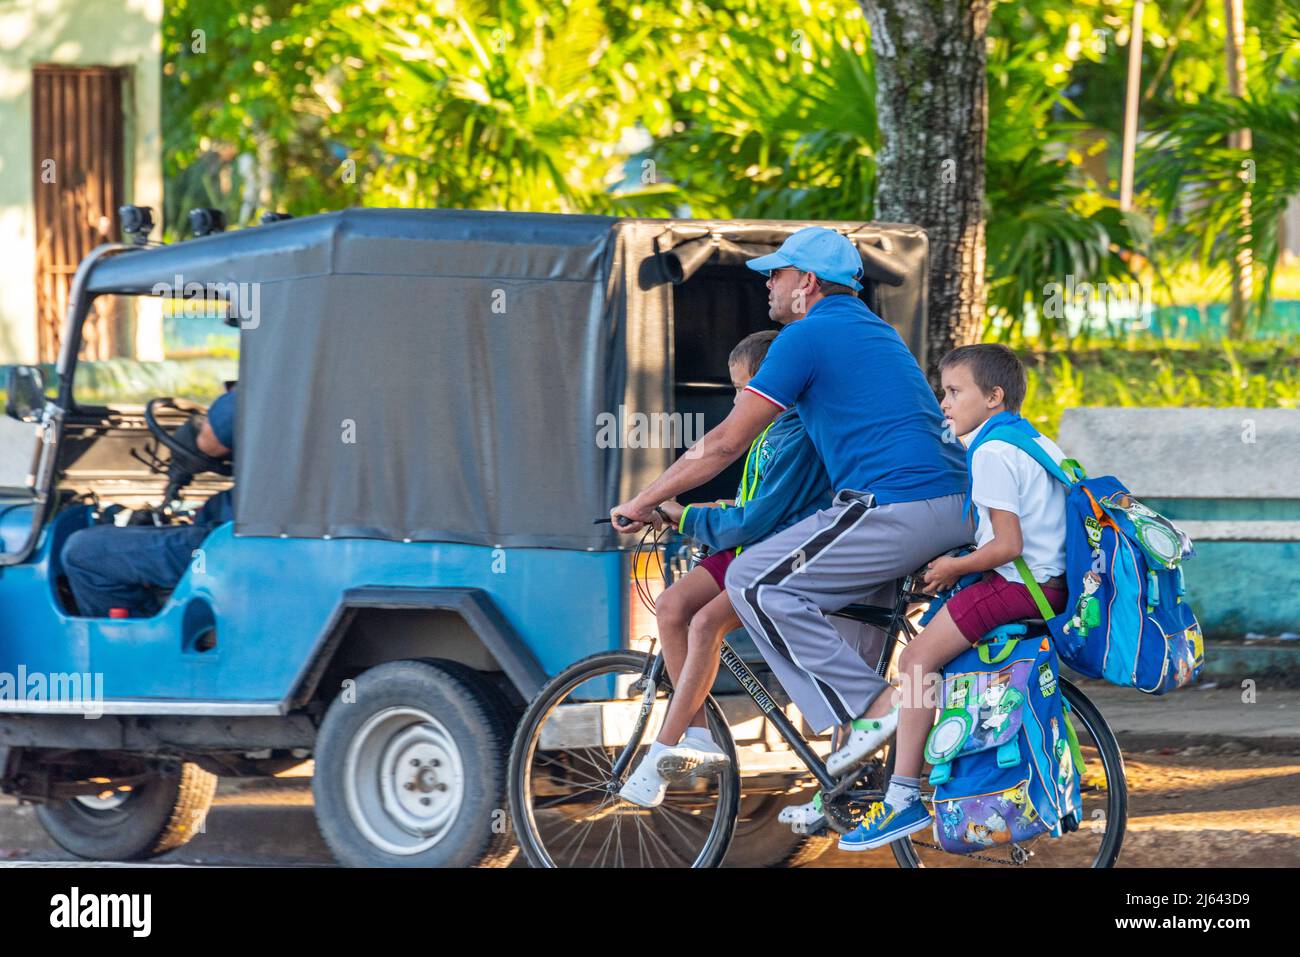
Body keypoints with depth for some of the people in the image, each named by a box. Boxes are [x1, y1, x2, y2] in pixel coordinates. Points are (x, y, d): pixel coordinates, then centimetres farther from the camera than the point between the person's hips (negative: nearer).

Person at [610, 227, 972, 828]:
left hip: (895, 507, -10)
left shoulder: (809, 336, -3)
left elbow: (727, 442, -3)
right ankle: (846, 789, 20)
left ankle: (870, 708, -12)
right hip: (953, 507, 10)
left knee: (755, 582, -5)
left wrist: (644, 502, 6)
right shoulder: (874, 331, 26)